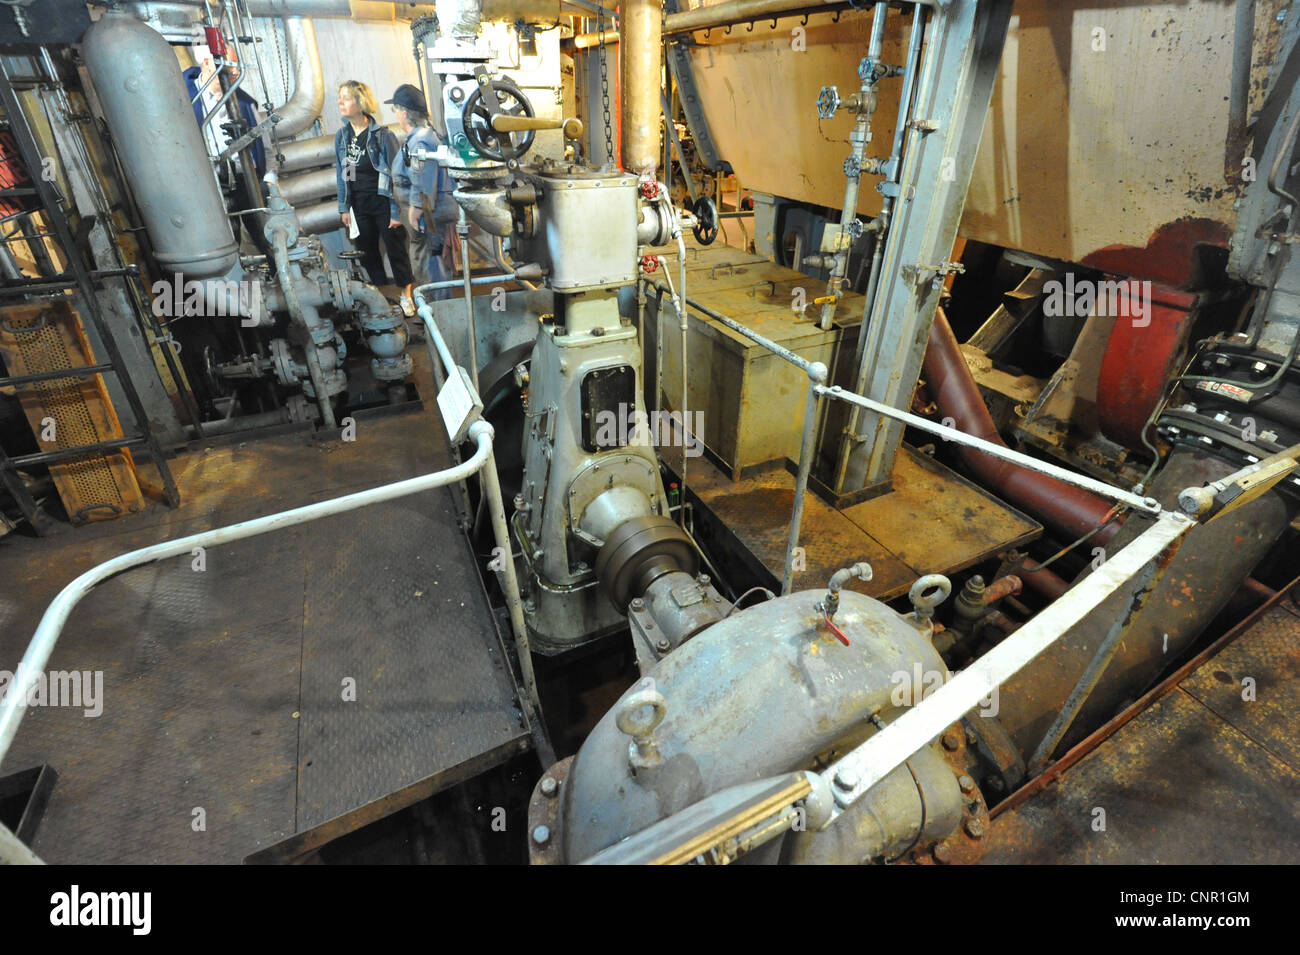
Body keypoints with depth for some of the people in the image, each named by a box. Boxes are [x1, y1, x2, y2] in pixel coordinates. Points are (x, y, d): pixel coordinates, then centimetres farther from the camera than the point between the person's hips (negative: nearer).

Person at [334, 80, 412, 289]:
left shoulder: (383, 135, -10)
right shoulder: (341, 136, 6)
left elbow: (395, 174, -10)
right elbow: (341, 175, 11)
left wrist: (396, 212, -14)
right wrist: (344, 208, 7)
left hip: (383, 202, -6)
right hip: (359, 206, 6)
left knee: (396, 253, -1)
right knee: (368, 255, 11)